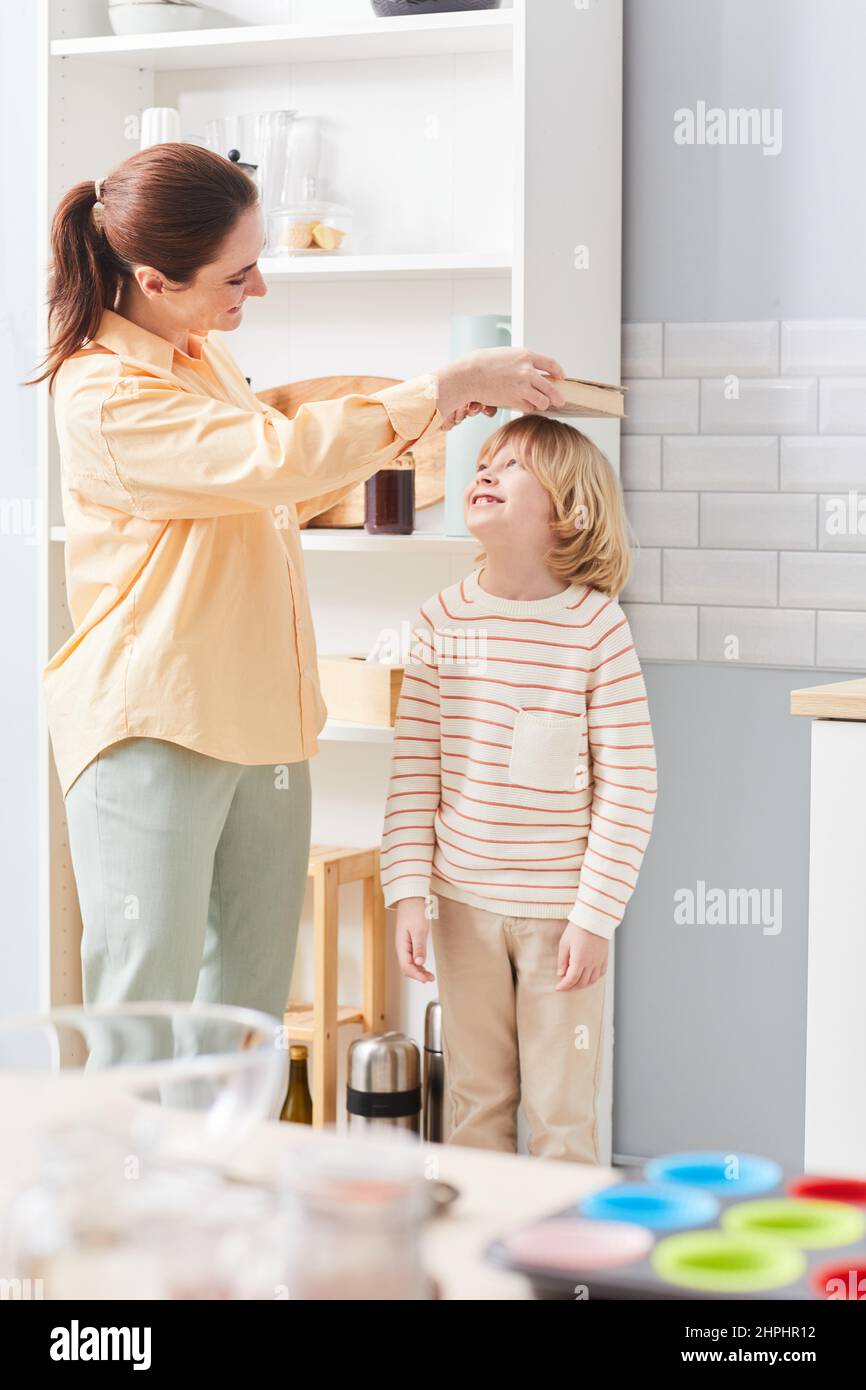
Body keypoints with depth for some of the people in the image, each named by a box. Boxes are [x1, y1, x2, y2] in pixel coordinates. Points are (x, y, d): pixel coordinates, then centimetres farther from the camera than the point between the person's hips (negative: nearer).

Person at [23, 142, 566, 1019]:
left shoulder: (203, 354, 12)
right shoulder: (104, 395, -16)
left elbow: (281, 498, 24)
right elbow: (277, 457, -27)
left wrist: (417, 422, 12)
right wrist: (441, 388, -19)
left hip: (260, 725, 9)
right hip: (151, 734, -8)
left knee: (249, 1008, 11)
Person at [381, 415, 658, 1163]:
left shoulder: (597, 625, -10)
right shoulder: (443, 617, -1)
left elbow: (629, 784, -9)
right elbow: (413, 767, 3)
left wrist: (596, 914, -11)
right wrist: (409, 892, -2)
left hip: (559, 910, -3)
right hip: (464, 903, 3)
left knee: (563, 1116, 5)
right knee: (476, 1104, 14)